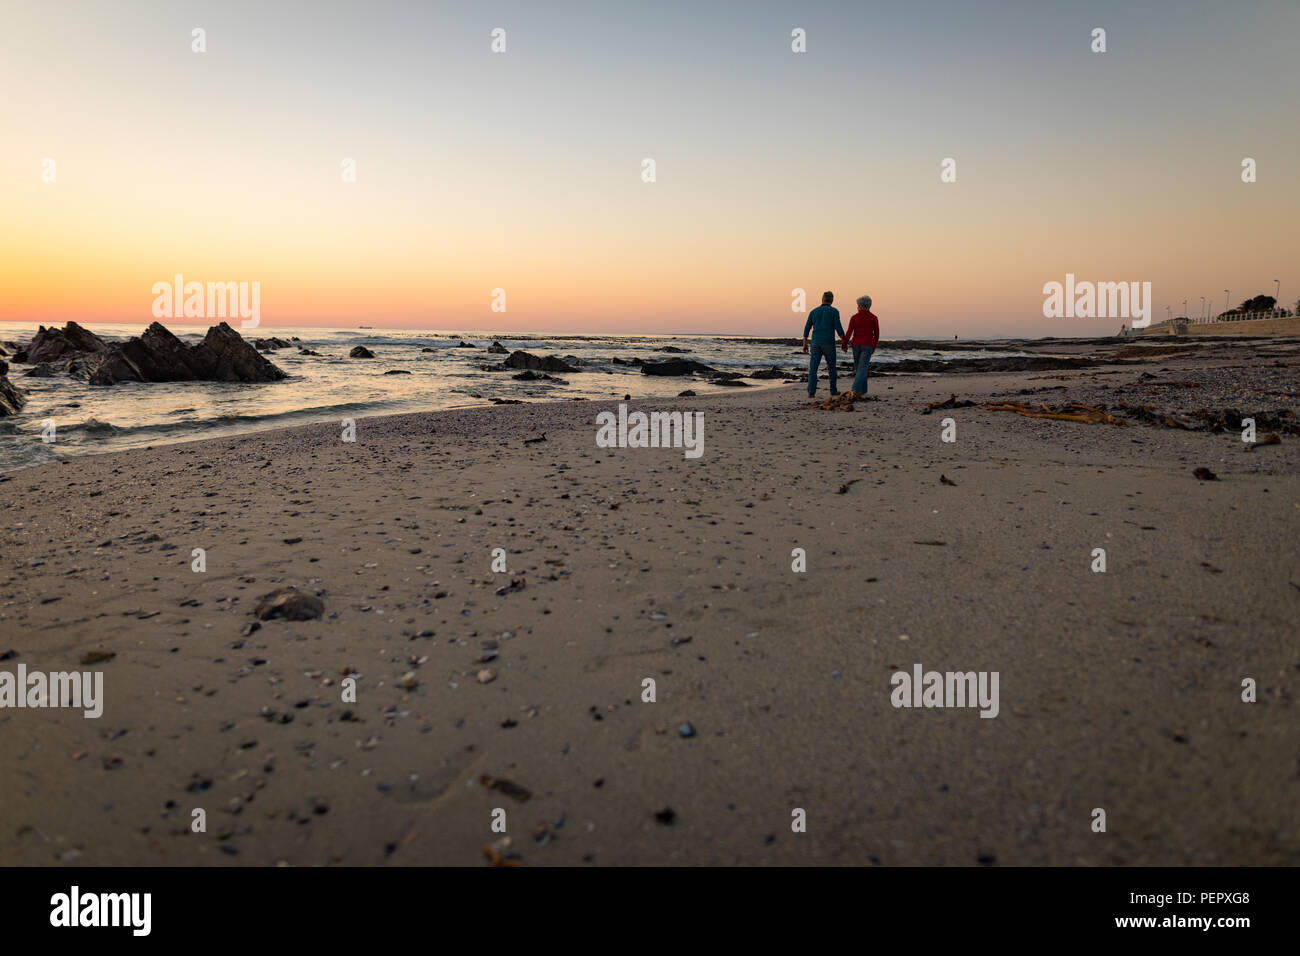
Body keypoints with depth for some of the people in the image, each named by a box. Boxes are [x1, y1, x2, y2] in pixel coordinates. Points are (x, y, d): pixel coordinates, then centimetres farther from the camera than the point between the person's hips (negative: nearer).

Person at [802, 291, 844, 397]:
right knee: (831, 367, 16)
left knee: (813, 368, -3)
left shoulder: (814, 311, 9)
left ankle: (811, 392, -17)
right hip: (829, 343, -2)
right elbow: (839, 328, -9)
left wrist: (805, 344, 13)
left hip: (816, 343, 2)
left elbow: (806, 329, 8)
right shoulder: (834, 311, -1)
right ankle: (833, 390, 25)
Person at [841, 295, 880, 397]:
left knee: (858, 367, 17)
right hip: (868, 345, -1)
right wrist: (874, 346, 17)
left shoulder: (854, 317, -3)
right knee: (862, 368, -5)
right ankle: (856, 389, -24)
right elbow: (876, 334, 2)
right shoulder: (874, 318, -2)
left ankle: (863, 390, 22)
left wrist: (844, 345, 7)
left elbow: (849, 333, -7)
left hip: (856, 344, 1)